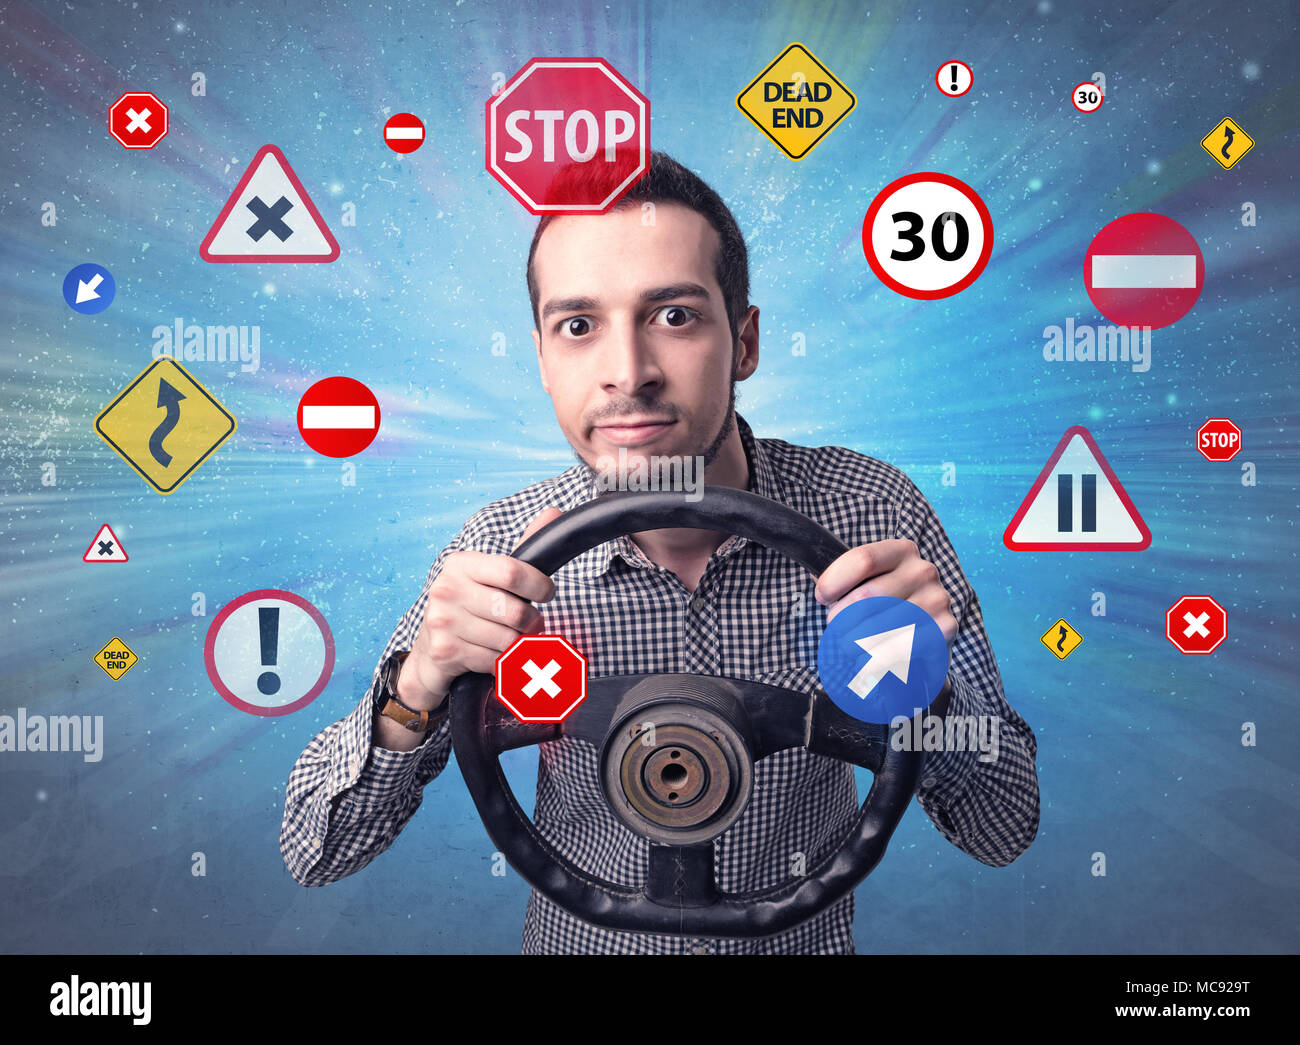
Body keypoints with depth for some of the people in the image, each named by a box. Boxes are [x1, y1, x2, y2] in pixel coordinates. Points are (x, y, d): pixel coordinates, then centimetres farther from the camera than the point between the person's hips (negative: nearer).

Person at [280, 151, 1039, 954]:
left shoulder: (874, 513, -22)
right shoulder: (506, 556, -22)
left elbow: (1004, 834, -16)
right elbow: (315, 853, -17)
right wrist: (417, 692, -36)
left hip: (807, 940, 1)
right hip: (582, 940, 0)